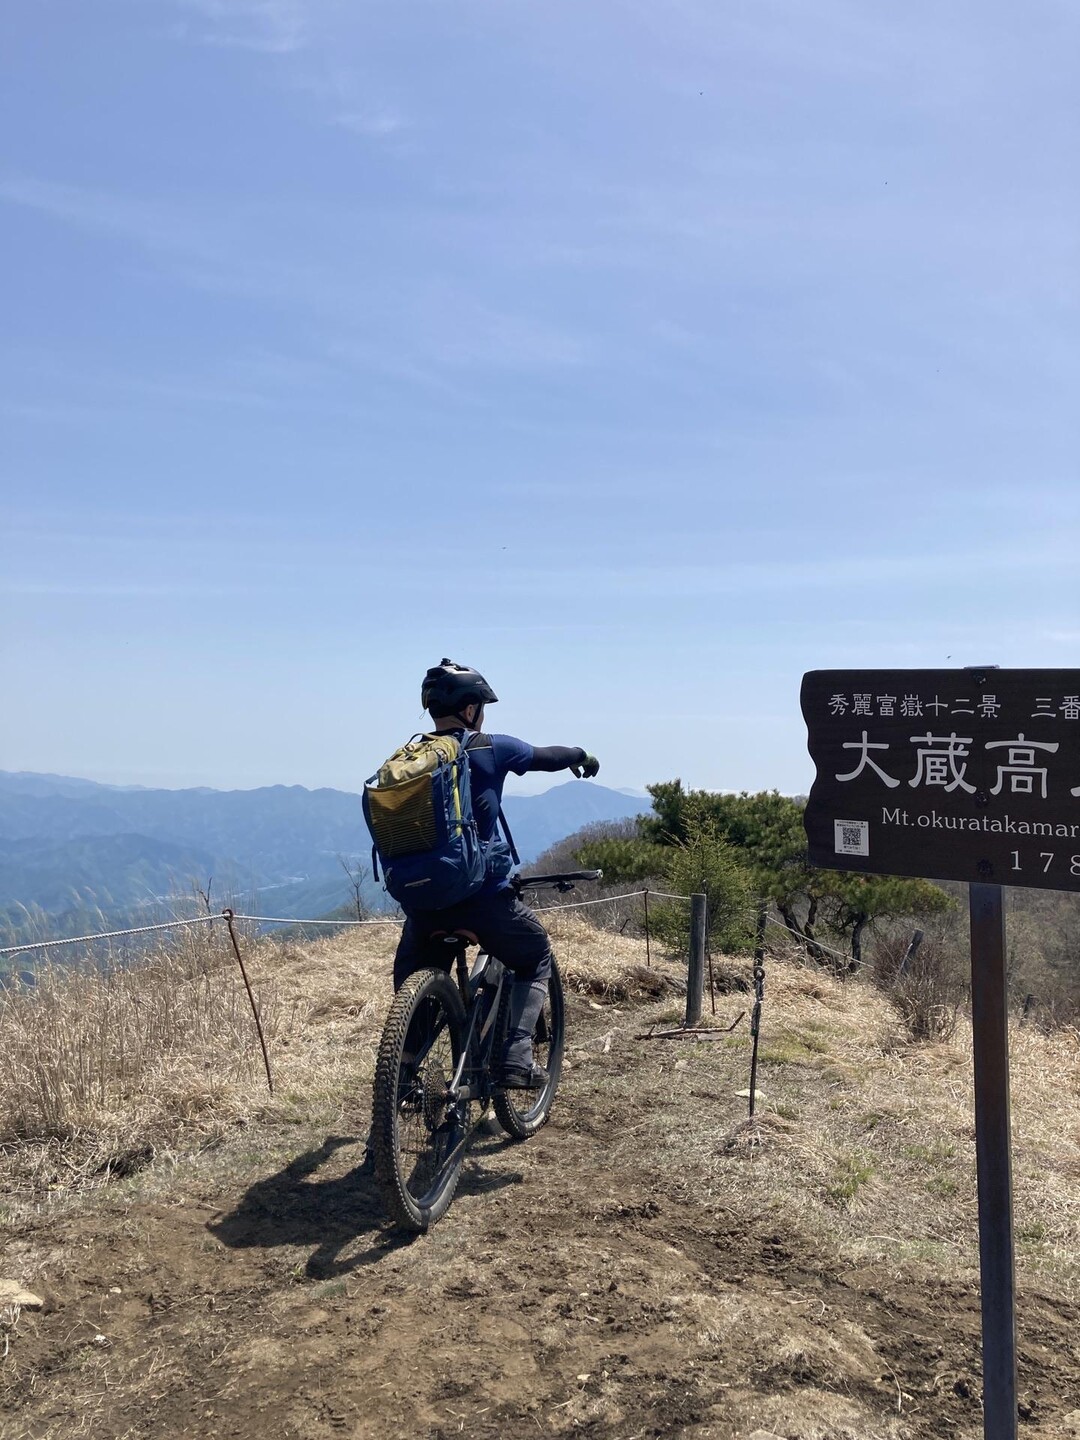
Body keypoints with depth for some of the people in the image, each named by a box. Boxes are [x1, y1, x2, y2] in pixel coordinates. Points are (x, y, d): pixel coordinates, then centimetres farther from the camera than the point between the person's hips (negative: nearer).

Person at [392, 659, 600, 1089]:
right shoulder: (489, 749, -5)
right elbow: (547, 756, 10)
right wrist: (582, 755, 32)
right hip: (480, 892, -4)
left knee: (411, 980, 28)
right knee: (537, 957, 21)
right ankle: (517, 1059, 9)